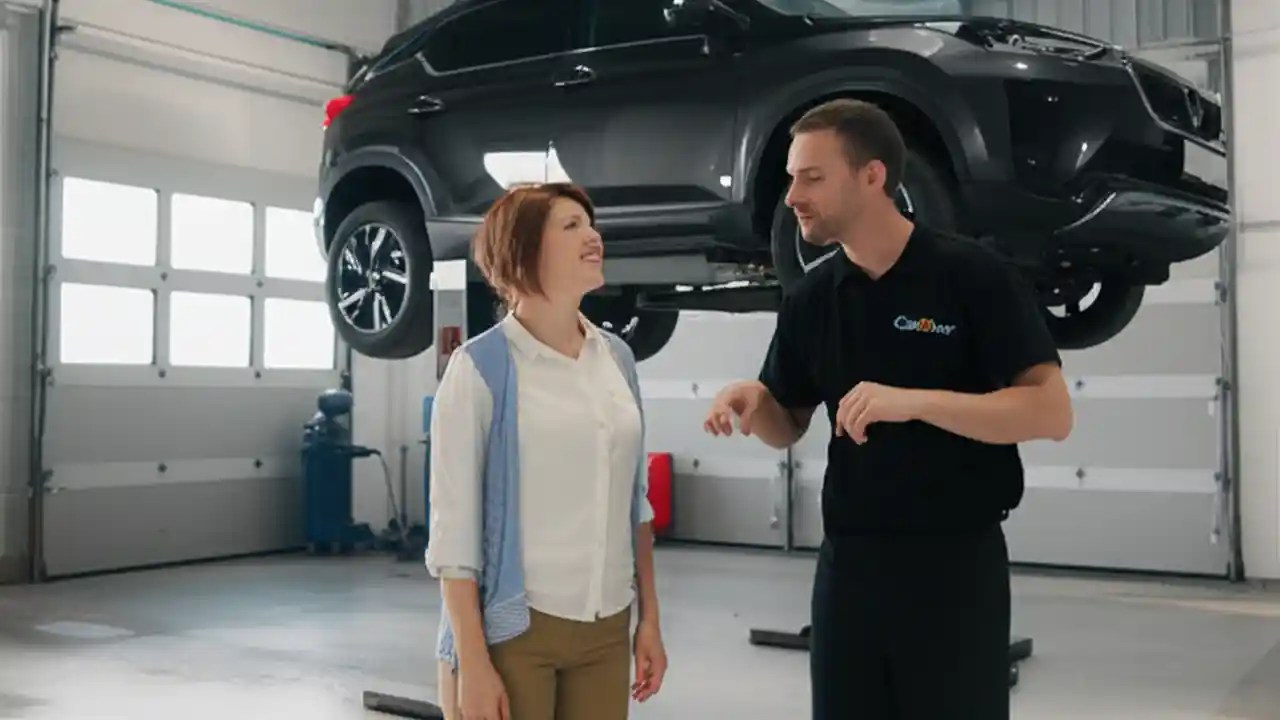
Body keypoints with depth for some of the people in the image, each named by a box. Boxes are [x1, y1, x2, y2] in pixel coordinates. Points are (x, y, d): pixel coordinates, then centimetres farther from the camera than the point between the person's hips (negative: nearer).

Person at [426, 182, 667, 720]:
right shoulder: (480, 368, -9)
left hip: (606, 629, 5)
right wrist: (472, 662, -13)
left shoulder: (618, 359, 7)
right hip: (511, 630, -5)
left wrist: (649, 618, 11)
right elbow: (453, 524, -10)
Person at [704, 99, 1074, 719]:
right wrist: (752, 401, -9)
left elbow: (1051, 412, -15)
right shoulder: (810, 299, 5)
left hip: (957, 560, -4)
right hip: (847, 561, 5)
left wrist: (915, 402, -26)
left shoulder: (972, 275, -10)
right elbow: (787, 426, 14)